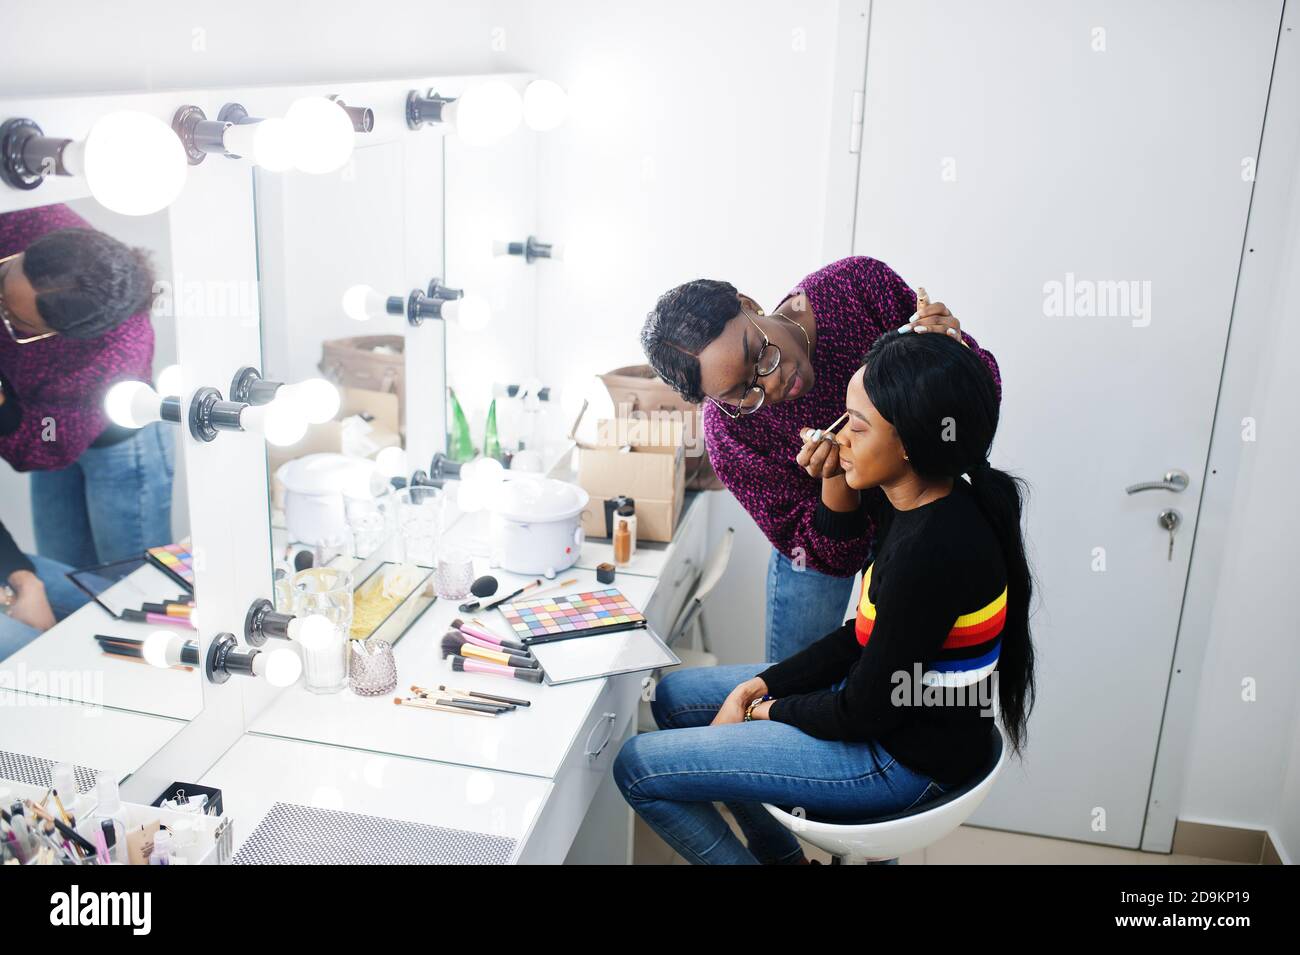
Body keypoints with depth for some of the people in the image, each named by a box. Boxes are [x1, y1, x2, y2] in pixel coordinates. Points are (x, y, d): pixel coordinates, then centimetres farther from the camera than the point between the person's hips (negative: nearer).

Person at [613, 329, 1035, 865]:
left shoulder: (932, 550, -31)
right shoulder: (923, 506, -2)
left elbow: (864, 713, -23)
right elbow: (865, 635, 7)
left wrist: (766, 709, -5)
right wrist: (759, 685, 0)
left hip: (906, 760, -9)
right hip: (888, 703, 9)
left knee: (638, 767, -10)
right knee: (675, 695, 16)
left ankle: (775, 852, 13)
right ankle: (779, 853, 27)